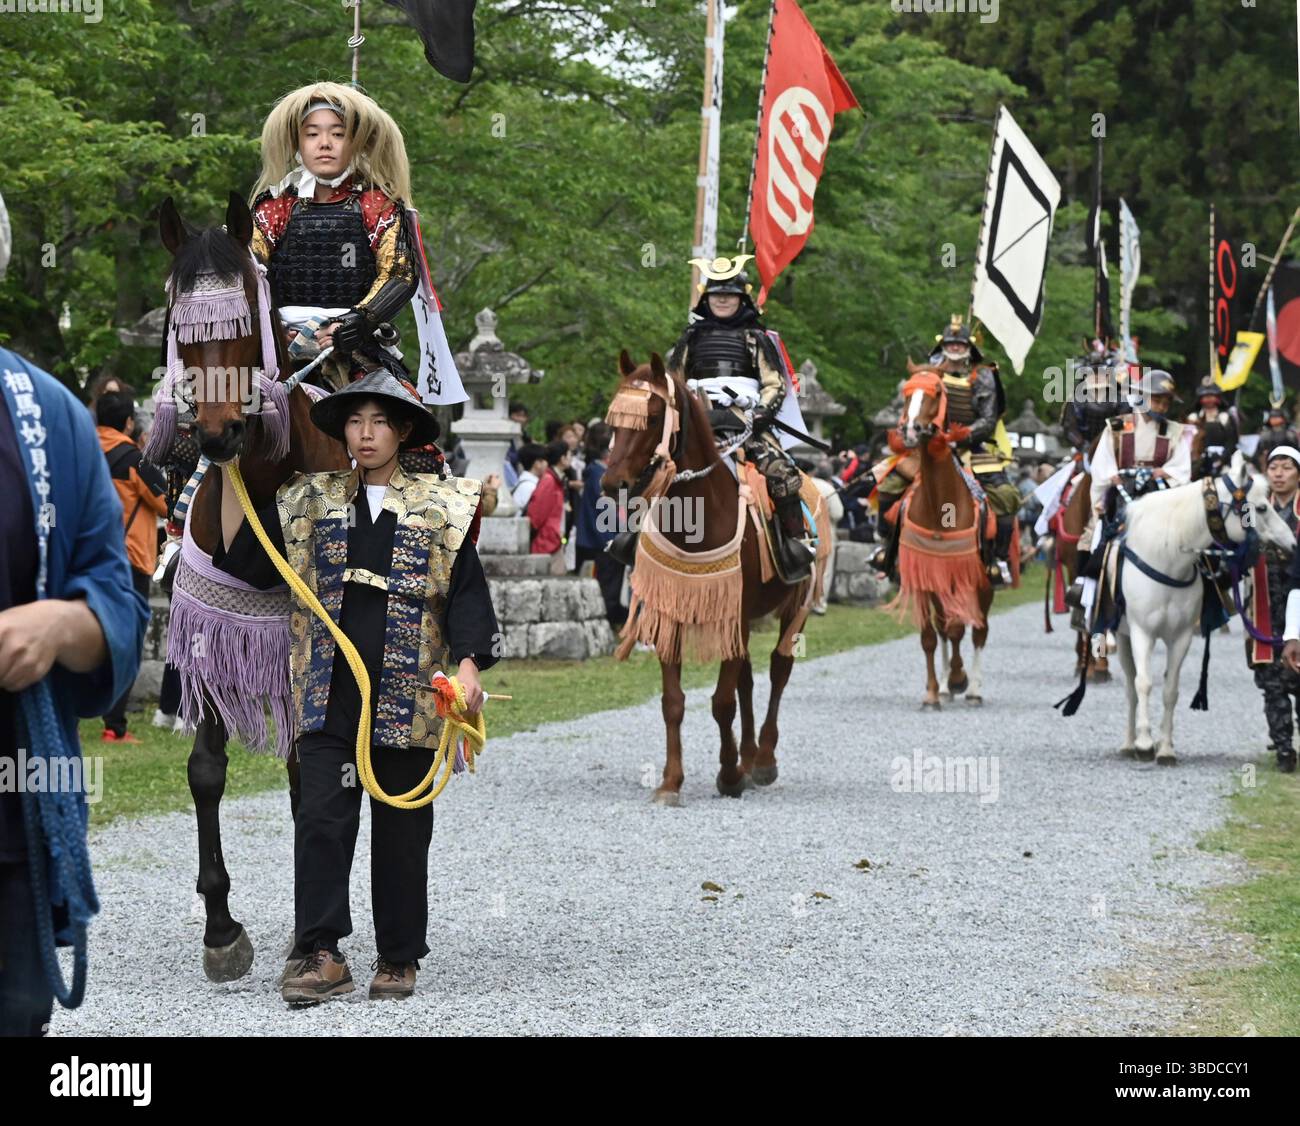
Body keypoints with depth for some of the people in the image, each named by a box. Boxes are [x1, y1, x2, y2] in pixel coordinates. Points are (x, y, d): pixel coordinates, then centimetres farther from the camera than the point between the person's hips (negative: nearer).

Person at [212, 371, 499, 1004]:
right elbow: (243, 559, 9)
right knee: (320, 819, -8)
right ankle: (322, 956, -7)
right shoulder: (312, 502, 12)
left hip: (407, 692, -1)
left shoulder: (441, 507, 5)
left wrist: (468, 664, -14)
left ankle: (399, 959, 14)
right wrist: (230, 473, 4)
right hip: (329, 691, 2)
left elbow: (466, 593, 1)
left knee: (401, 829, 5)